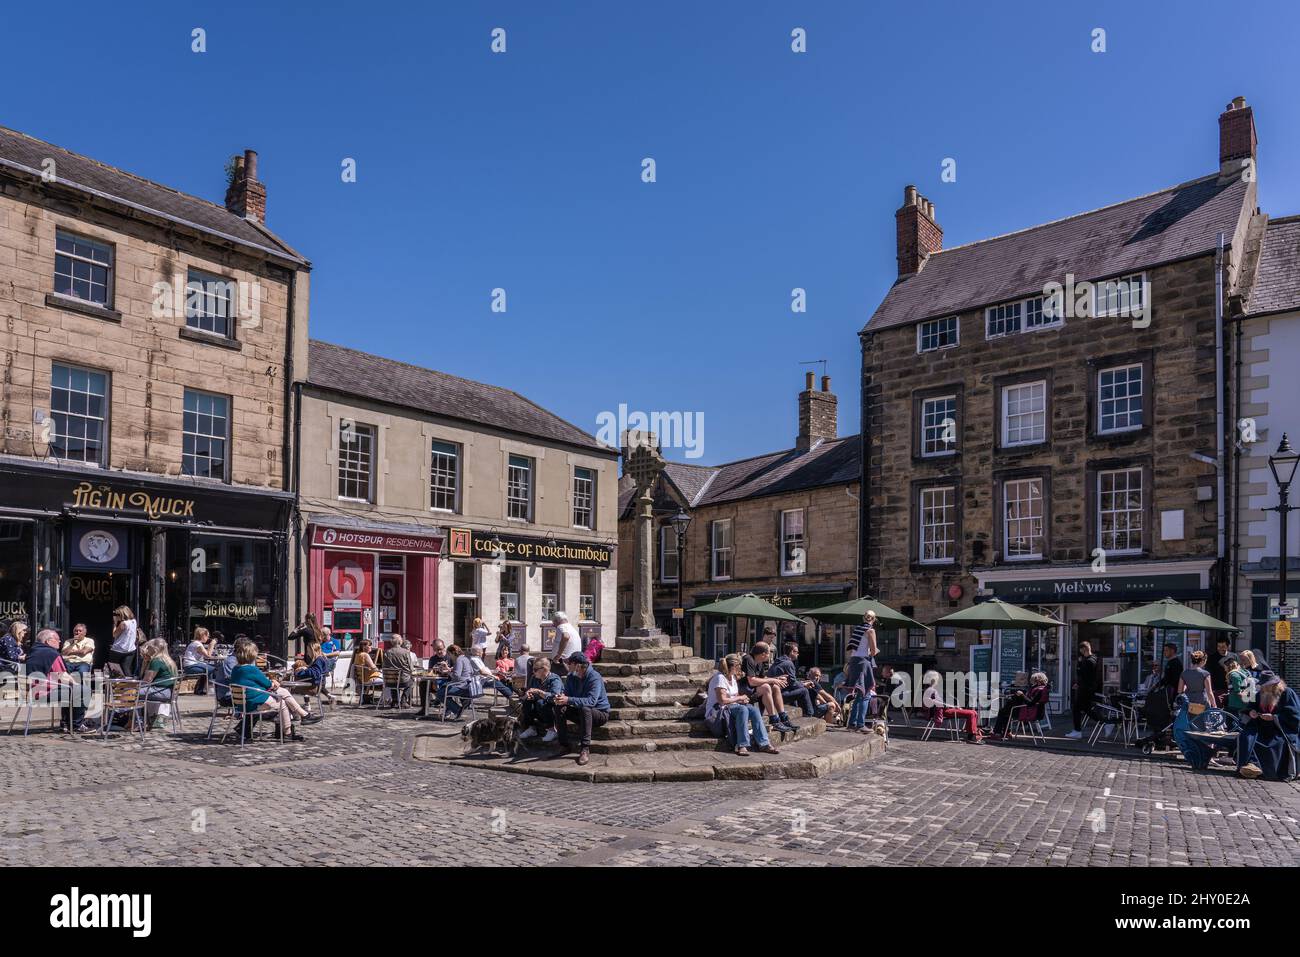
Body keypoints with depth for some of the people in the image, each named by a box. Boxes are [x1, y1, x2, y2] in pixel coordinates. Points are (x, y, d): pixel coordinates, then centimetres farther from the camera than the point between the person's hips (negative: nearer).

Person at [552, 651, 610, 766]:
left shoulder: (594, 678, -24)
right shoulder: (571, 677, -2)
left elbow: (591, 701, -36)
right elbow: (567, 694, -4)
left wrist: (569, 700, -46)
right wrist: (561, 698, -30)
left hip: (600, 713, -7)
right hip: (581, 712, 7)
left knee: (585, 709, -38)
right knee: (559, 708, -14)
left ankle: (585, 749, -36)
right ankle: (564, 745, -8)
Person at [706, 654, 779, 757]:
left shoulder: (732, 677, 14)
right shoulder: (720, 678, -15)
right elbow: (722, 700, -23)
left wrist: (742, 699, -8)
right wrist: (739, 698, -10)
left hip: (731, 707, 9)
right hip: (718, 711, -9)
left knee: (754, 709, -15)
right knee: (742, 709, -33)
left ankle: (764, 744, -20)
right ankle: (742, 746, -34)